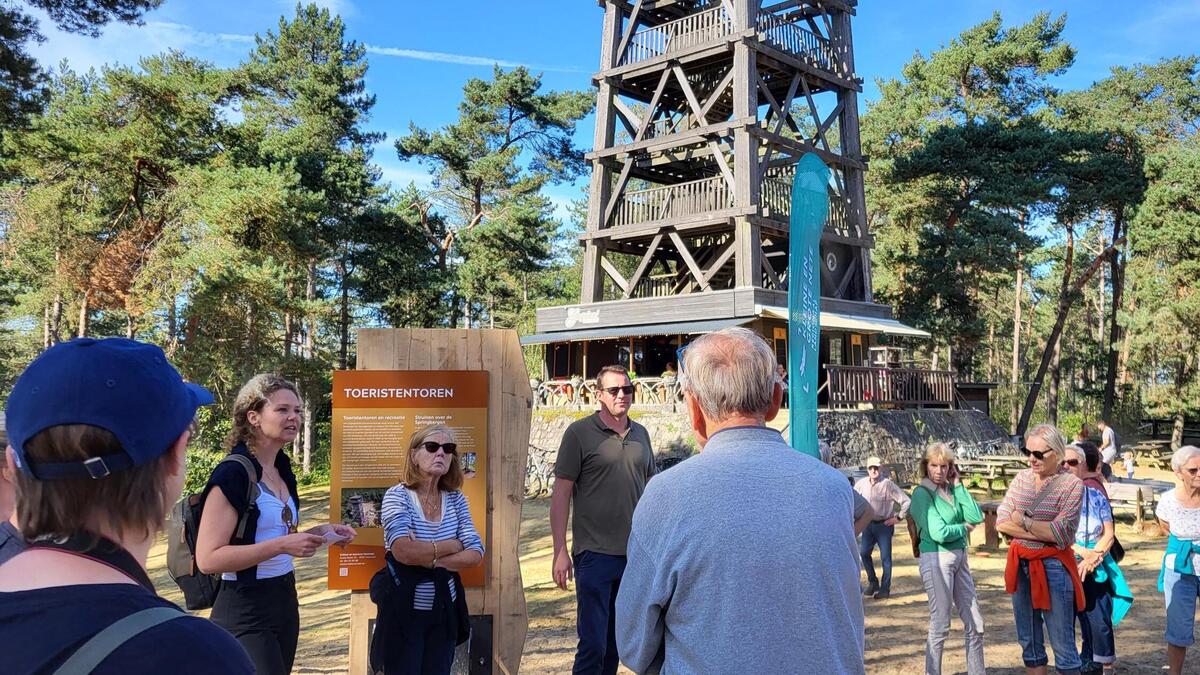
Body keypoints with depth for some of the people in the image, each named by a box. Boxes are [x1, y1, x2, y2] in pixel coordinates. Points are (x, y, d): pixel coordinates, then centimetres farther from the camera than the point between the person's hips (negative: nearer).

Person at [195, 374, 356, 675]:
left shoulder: (284, 471, 9)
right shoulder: (232, 474, -17)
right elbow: (208, 559, -22)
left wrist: (318, 534, 5)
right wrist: (282, 545, -28)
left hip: (285, 599, 9)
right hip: (245, 610, -9)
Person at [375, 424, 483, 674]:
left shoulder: (456, 499, 2)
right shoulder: (397, 495, -11)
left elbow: (476, 554, -7)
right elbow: (403, 551, -26)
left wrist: (427, 558, -18)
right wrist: (452, 546, -14)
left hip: (445, 610, 4)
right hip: (404, 610, -4)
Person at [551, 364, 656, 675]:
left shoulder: (640, 434, 10)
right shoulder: (579, 433, -6)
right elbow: (561, 494, -7)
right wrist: (560, 552, -11)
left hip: (636, 553, 5)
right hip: (595, 554, -5)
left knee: (617, 641, 15)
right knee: (593, 644, -3)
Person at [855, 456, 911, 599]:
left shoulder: (888, 484, -16)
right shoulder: (861, 483, -3)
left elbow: (906, 501, -14)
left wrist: (898, 518, -10)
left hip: (884, 525, -4)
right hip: (868, 524, 4)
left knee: (885, 557, 3)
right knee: (864, 553, 5)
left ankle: (885, 588, 12)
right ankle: (873, 582, 23)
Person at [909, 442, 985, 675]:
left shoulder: (952, 490, 8)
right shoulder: (922, 493, -11)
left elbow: (976, 517, -4)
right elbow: (939, 533, -19)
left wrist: (958, 485, -3)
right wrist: (964, 527, -2)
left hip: (959, 558, 7)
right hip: (937, 559, -7)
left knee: (975, 623, 12)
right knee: (940, 626, 1)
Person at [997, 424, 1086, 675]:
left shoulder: (1071, 484, -10)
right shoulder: (1022, 477, 5)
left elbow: (1061, 534, -18)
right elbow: (1001, 521, -3)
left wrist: (1023, 521, -8)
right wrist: (1042, 533, -14)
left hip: (1052, 567, -5)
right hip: (1020, 565, 5)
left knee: (1062, 644, 0)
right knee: (1029, 641, 14)